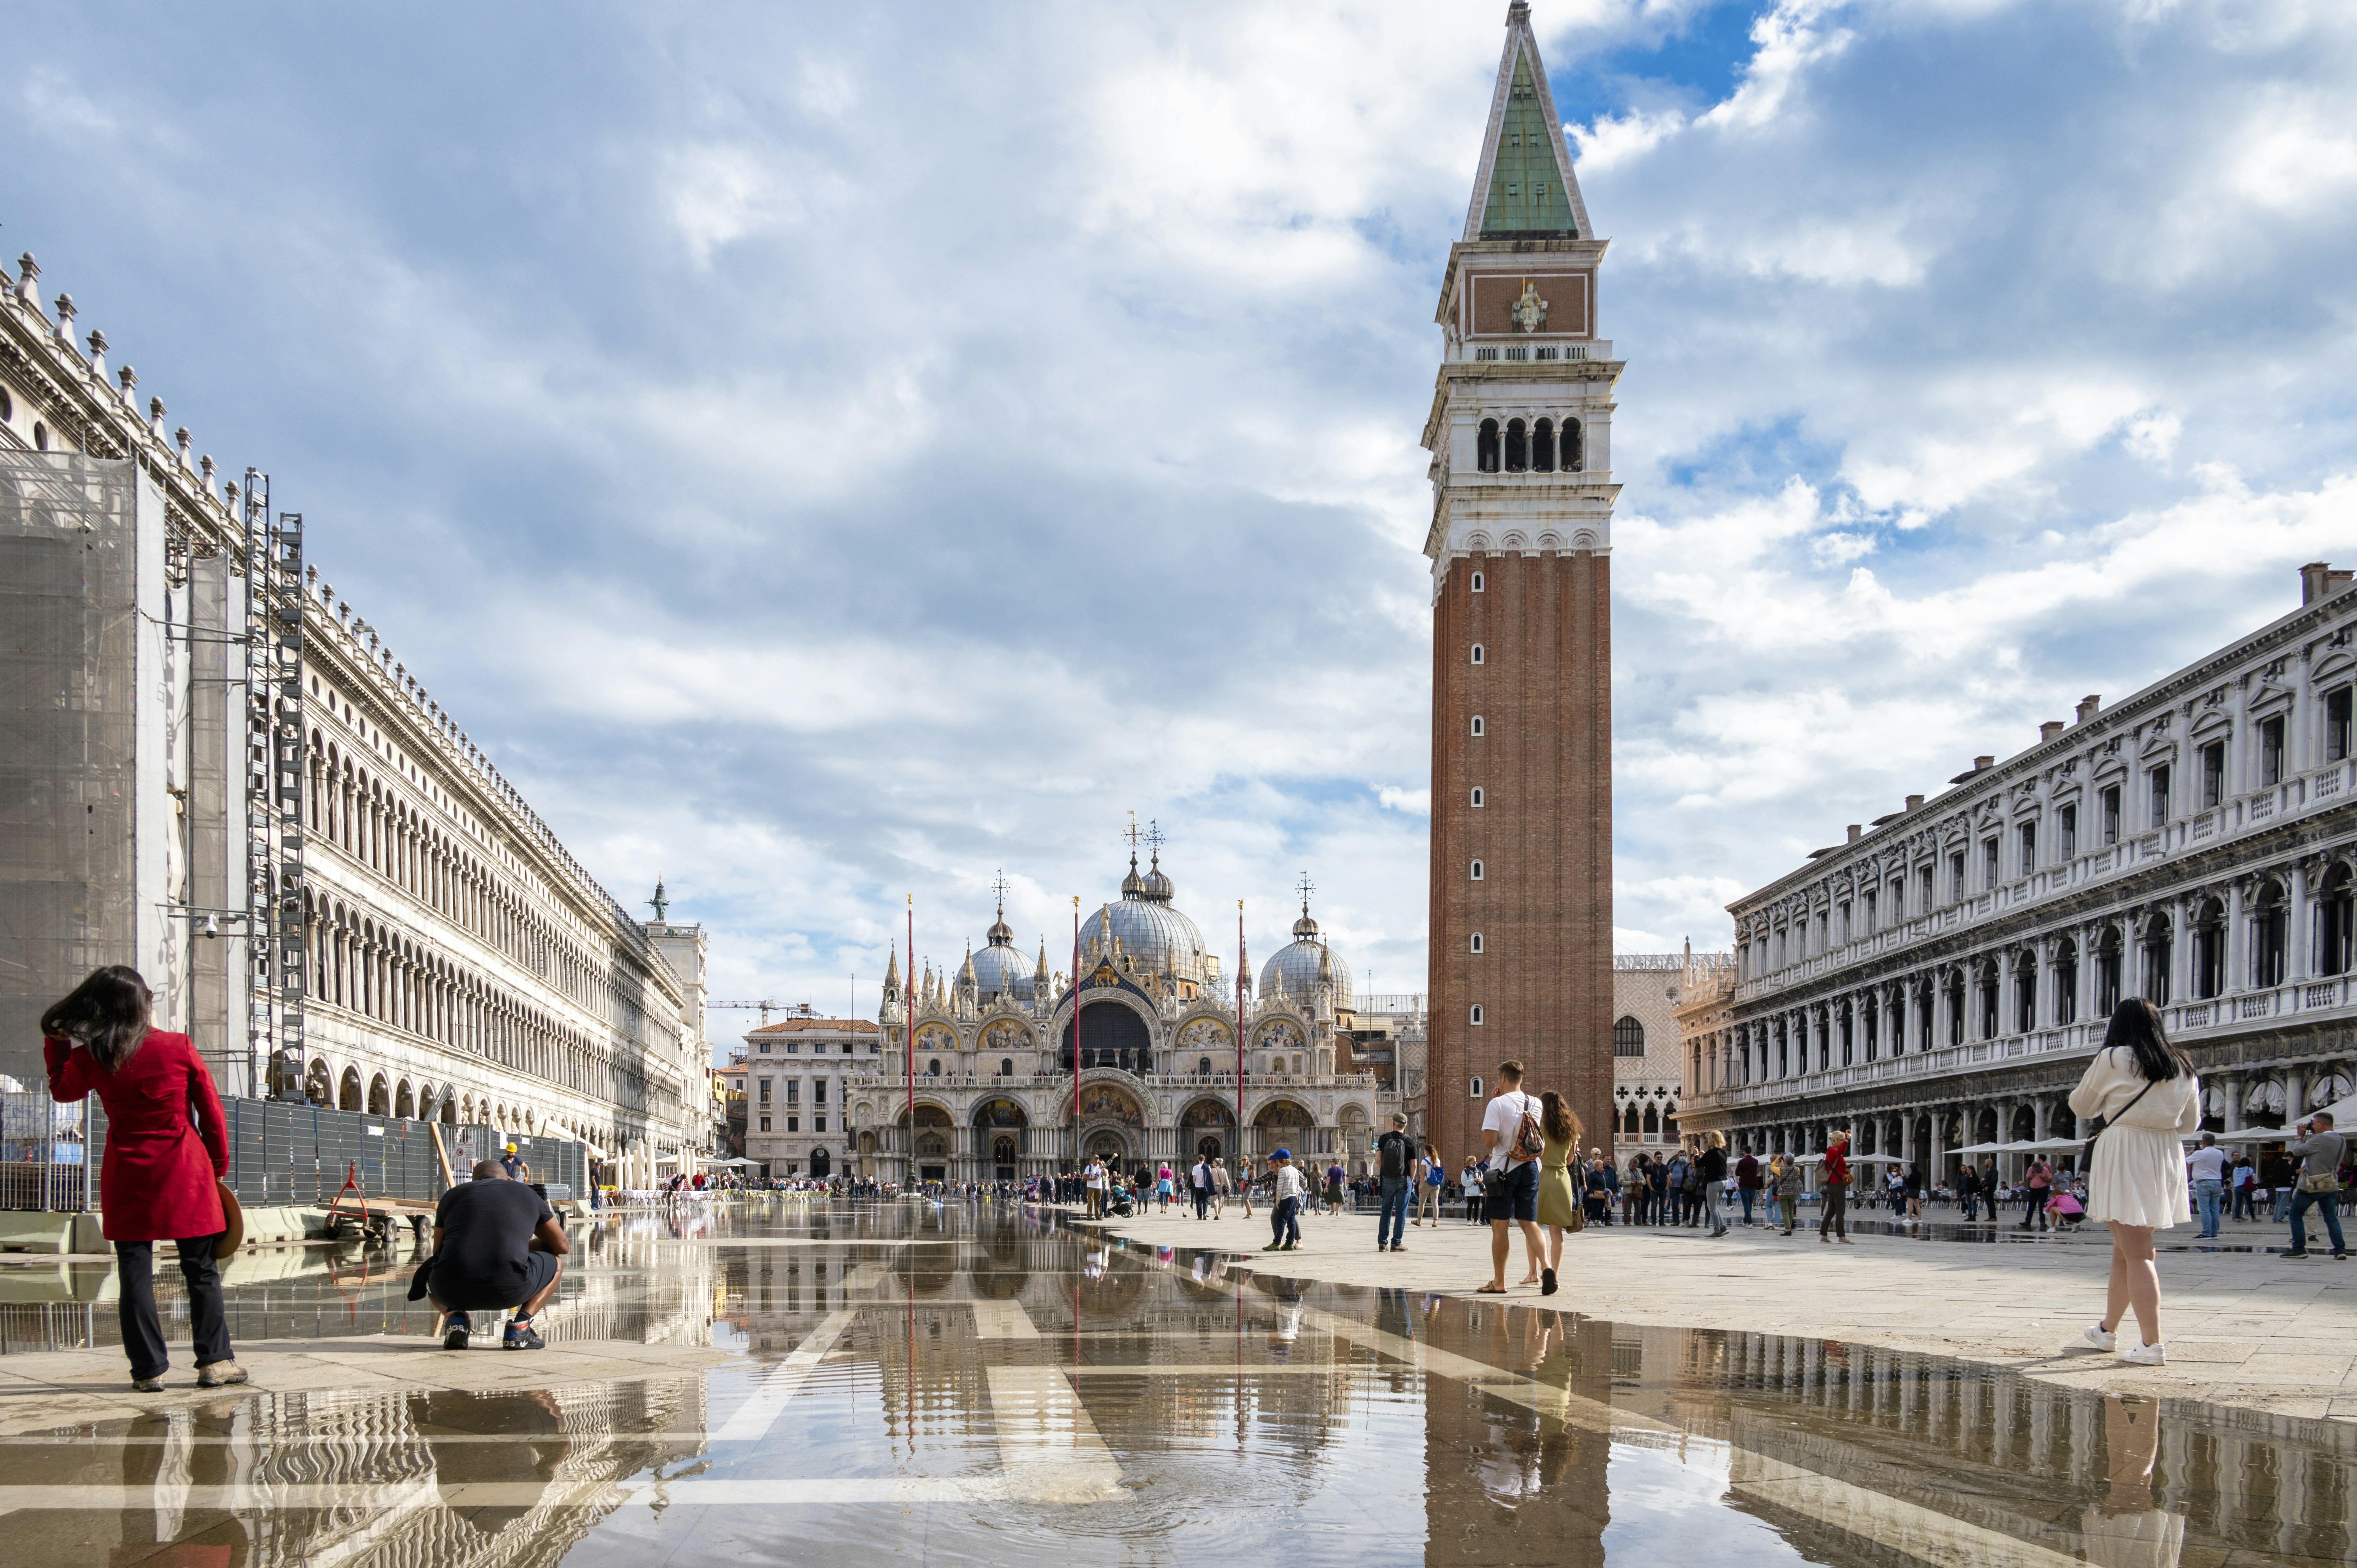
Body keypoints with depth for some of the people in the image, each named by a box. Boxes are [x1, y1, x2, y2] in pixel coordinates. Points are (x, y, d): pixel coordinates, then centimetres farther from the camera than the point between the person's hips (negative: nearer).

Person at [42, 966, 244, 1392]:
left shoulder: (91, 1058, -4)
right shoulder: (180, 1048, -7)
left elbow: (62, 1090, 18)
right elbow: (212, 1113, 0)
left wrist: (55, 1046, 31)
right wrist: (218, 1166, 12)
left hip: (127, 1177, 1)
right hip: (185, 1174, -1)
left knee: (135, 1272, 6)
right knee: (202, 1270, 6)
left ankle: (149, 1369, 5)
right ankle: (215, 1362, 5)